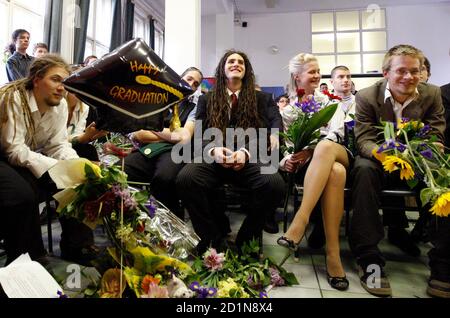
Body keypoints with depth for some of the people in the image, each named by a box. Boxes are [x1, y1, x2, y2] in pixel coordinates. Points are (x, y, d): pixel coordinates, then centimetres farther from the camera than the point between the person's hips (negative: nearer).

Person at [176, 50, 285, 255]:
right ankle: (215, 239, -13)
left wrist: (246, 152, -17)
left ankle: (246, 240, -7)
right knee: (185, 178, -32)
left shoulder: (262, 99, 20)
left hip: (249, 159, 0)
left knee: (275, 183, -32)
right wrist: (213, 150, -14)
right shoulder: (206, 99, 22)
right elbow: (199, 134, 11)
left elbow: (265, 133, 5)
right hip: (213, 159, 1)